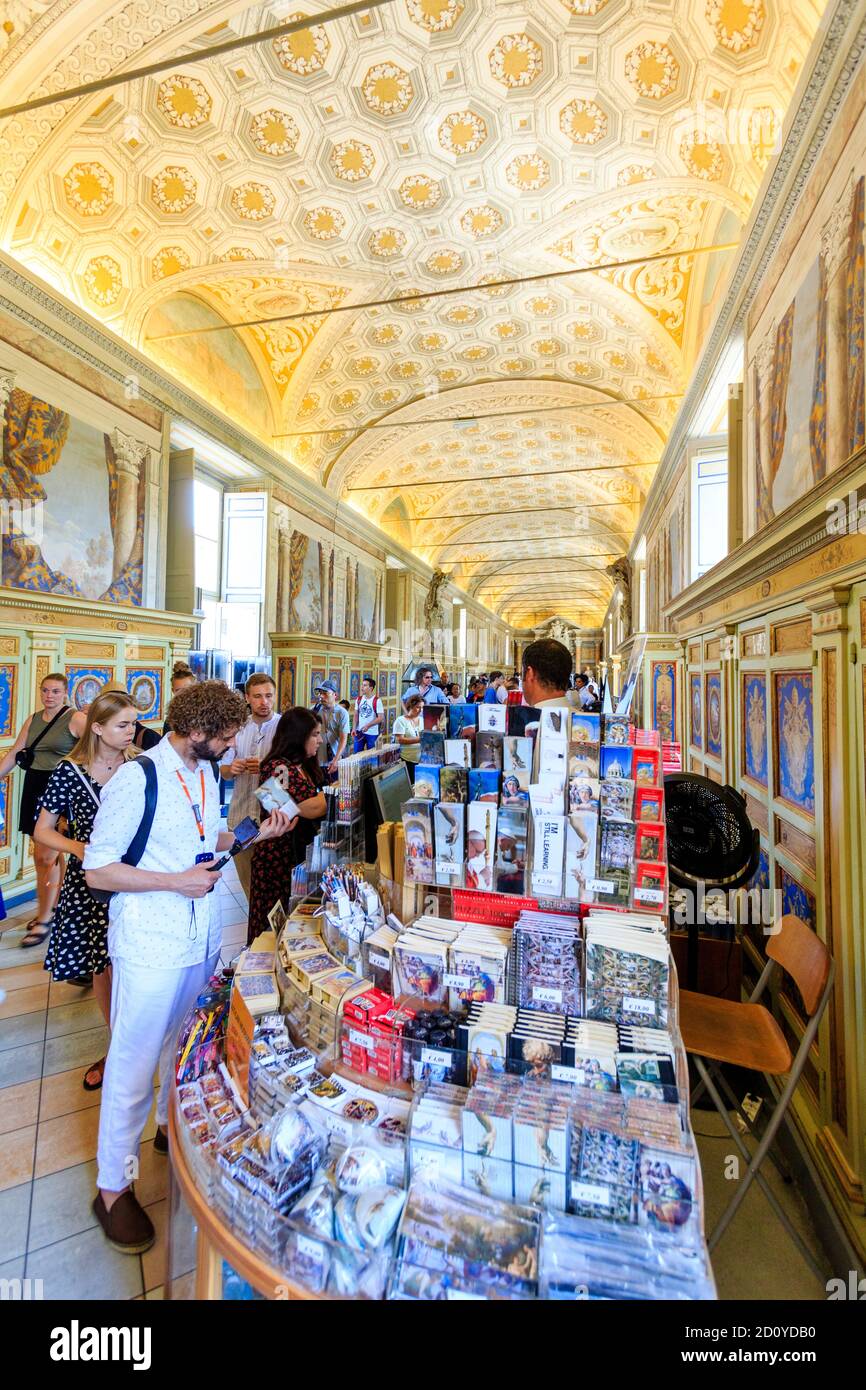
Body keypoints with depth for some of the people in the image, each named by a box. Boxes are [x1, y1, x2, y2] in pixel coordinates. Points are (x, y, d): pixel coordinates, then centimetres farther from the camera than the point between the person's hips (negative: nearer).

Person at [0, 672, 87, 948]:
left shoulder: (76, 718, -9)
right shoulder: (32, 720, 11)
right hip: (34, 787, 6)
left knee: (45, 855, -3)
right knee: (48, 854, 15)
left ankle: (44, 919, 9)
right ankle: (49, 909, 29)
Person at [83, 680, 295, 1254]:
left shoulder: (205, 774, 3)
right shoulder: (137, 780, -20)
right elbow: (98, 871, -16)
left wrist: (258, 833, 1)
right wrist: (176, 881, -23)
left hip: (202, 938, 7)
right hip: (149, 945, -7)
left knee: (184, 1041, 24)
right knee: (135, 1059, 9)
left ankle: (173, 1125, 48)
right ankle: (114, 1186, 30)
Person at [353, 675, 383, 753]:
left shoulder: (377, 701, -11)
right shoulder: (358, 699, 5)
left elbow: (380, 718, -14)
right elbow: (356, 715, 9)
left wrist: (367, 726, -21)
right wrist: (354, 728, -3)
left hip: (372, 733, -4)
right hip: (359, 732, 4)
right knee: (357, 753, 9)